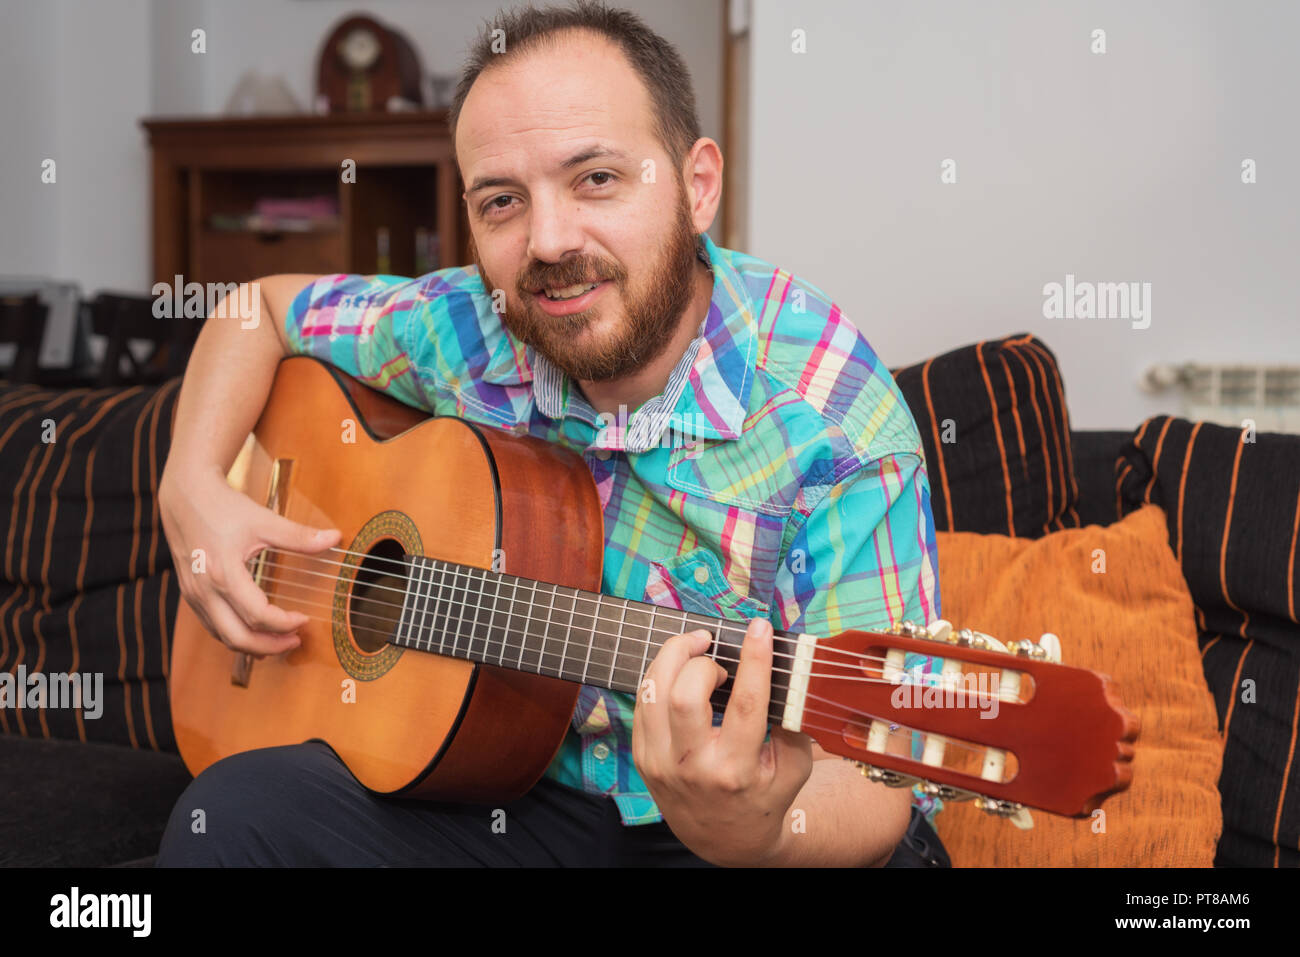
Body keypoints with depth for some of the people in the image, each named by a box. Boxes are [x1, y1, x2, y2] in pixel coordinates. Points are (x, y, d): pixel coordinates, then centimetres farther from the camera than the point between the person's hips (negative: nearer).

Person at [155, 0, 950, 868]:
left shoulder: (836, 423, -20)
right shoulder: (466, 332, -6)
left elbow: (874, 775, -22)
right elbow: (265, 308, 13)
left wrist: (760, 832, -44)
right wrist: (195, 487, -4)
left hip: (750, 817, -3)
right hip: (523, 795, 3)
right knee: (234, 812, -18)